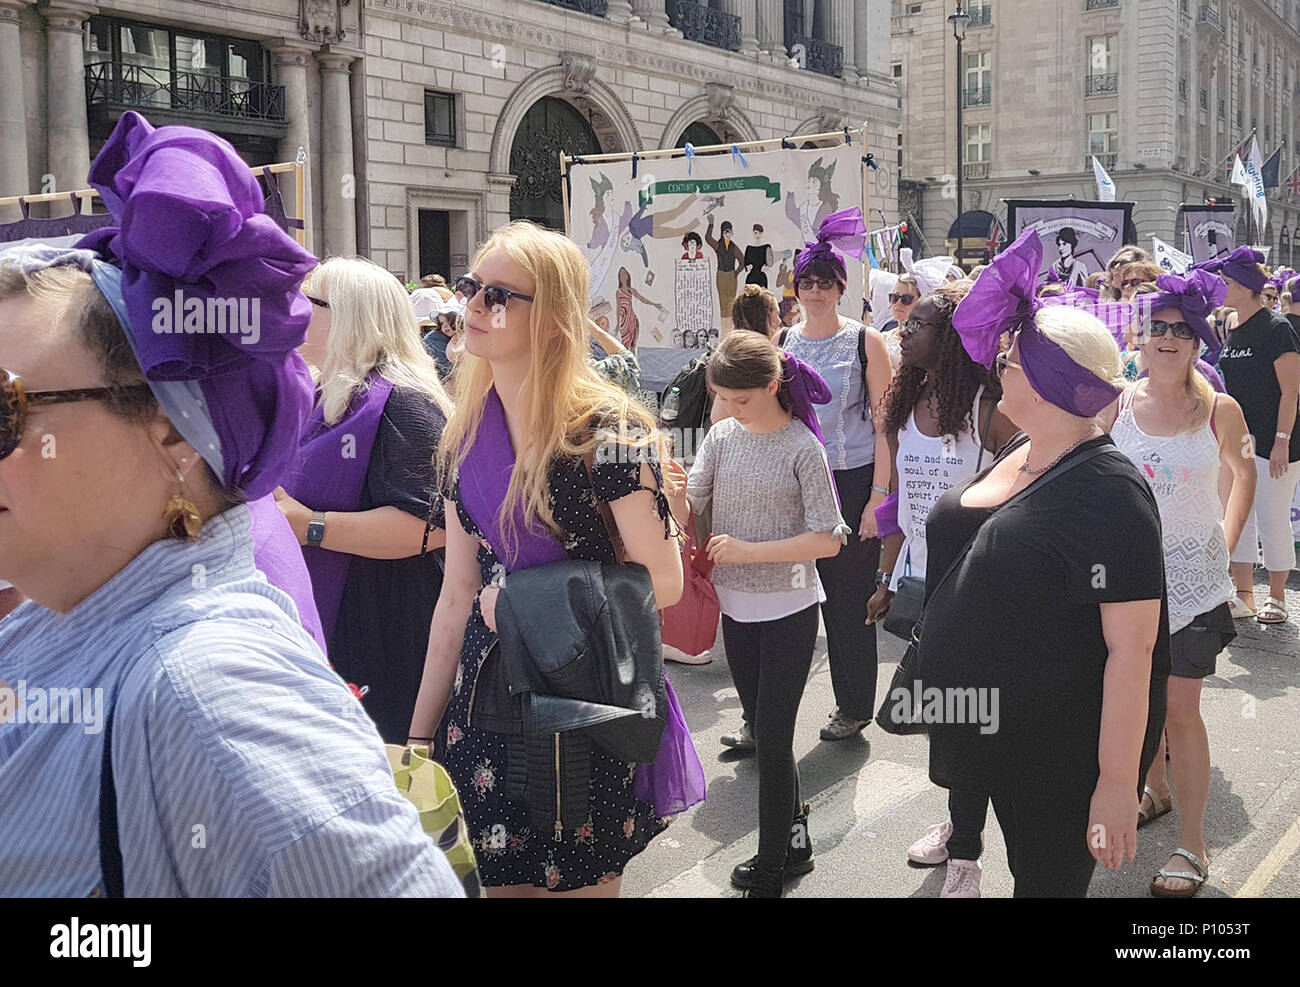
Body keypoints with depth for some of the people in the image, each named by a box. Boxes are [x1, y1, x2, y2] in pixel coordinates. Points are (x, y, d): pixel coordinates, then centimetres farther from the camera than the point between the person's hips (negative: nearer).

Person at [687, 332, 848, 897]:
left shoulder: (802, 448, -12)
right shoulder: (721, 437, 2)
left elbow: (828, 540, -14)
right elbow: (688, 506, -4)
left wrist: (748, 551, -20)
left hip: (788, 612, -5)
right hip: (736, 607, 5)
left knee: (772, 739, 0)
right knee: (763, 732, 15)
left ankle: (770, 871, 14)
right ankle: (793, 842, 32)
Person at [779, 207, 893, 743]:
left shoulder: (865, 342, -2)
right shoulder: (783, 342, 8)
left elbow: (883, 425, -4)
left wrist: (878, 496, -11)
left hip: (851, 482, -3)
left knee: (849, 598, 3)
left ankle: (854, 706, 20)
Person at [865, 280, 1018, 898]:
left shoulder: (989, 409, -12)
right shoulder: (905, 408, 7)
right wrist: (885, 580, 13)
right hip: (916, 580, 6)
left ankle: (965, 854, 14)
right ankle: (960, 818, 38)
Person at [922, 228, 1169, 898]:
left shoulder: (1108, 494, -23)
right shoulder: (1017, 456, 4)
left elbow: (1131, 649, -24)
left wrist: (1117, 783, -25)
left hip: (1061, 757, -8)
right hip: (989, 735, 8)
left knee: (1048, 879, 8)